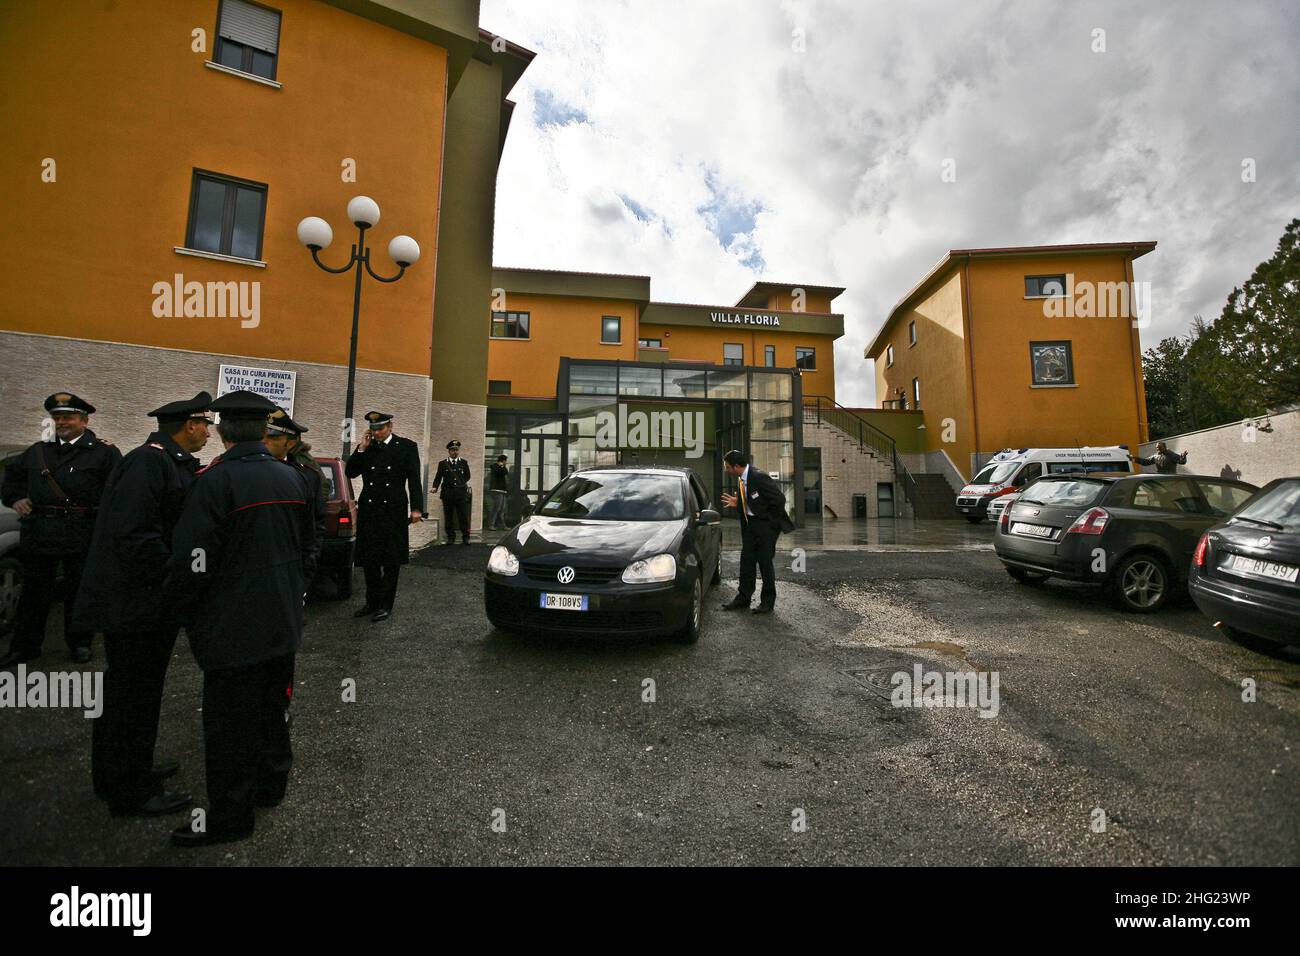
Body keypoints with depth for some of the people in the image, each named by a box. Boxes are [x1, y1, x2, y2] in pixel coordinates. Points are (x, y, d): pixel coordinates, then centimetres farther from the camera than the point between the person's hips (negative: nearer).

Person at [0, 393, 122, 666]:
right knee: (34, 591, 13)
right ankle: (25, 646, 26)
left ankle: (80, 643, 21)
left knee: (79, 591, 7)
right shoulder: (37, 451, 13)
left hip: (82, 536, -4)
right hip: (38, 533, 5)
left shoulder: (104, 452, -3)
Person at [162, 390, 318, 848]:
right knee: (272, 706, 22)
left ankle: (229, 817, 22)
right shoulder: (292, 477, 4)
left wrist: (182, 611, -1)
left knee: (230, 723, 7)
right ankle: (270, 784, 39)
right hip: (283, 622, 7)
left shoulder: (216, 479, -17)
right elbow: (309, 548, 12)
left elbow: (193, 561, -19)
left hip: (234, 629, -7)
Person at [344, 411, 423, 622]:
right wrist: (362, 449, -4)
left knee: (391, 561, 4)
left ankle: (386, 605, 14)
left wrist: (417, 507, -10)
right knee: (369, 560, 11)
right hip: (368, 511, 4)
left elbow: (414, 480, -3)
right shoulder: (366, 447, 9)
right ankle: (372, 602, 25)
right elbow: (350, 472, 6)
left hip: (394, 512, -4)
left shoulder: (407, 446, -1)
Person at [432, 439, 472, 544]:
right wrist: (435, 487, -11)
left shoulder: (464, 463, 12)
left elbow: (467, 476, 16)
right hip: (447, 494, 0)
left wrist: (463, 483, 2)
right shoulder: (442, 463, 10)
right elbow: (438, 477, 3)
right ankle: (450, 537, 13)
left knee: (463, 516, -3)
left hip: (461, 493, 0)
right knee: (448, 517, 4)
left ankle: (465, 537, 4)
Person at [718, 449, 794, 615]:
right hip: (749, 523, 8)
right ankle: (743, 598, 19)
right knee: (746, 560, 8)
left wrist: (771, 522, -13)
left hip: (766, 523, -8)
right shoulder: (741, 479, 5)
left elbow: (779, 499, -20)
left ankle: (768, 601, 14)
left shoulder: (759, 477, -22)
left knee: (765, 561, -1)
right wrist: (737, 503, 0)